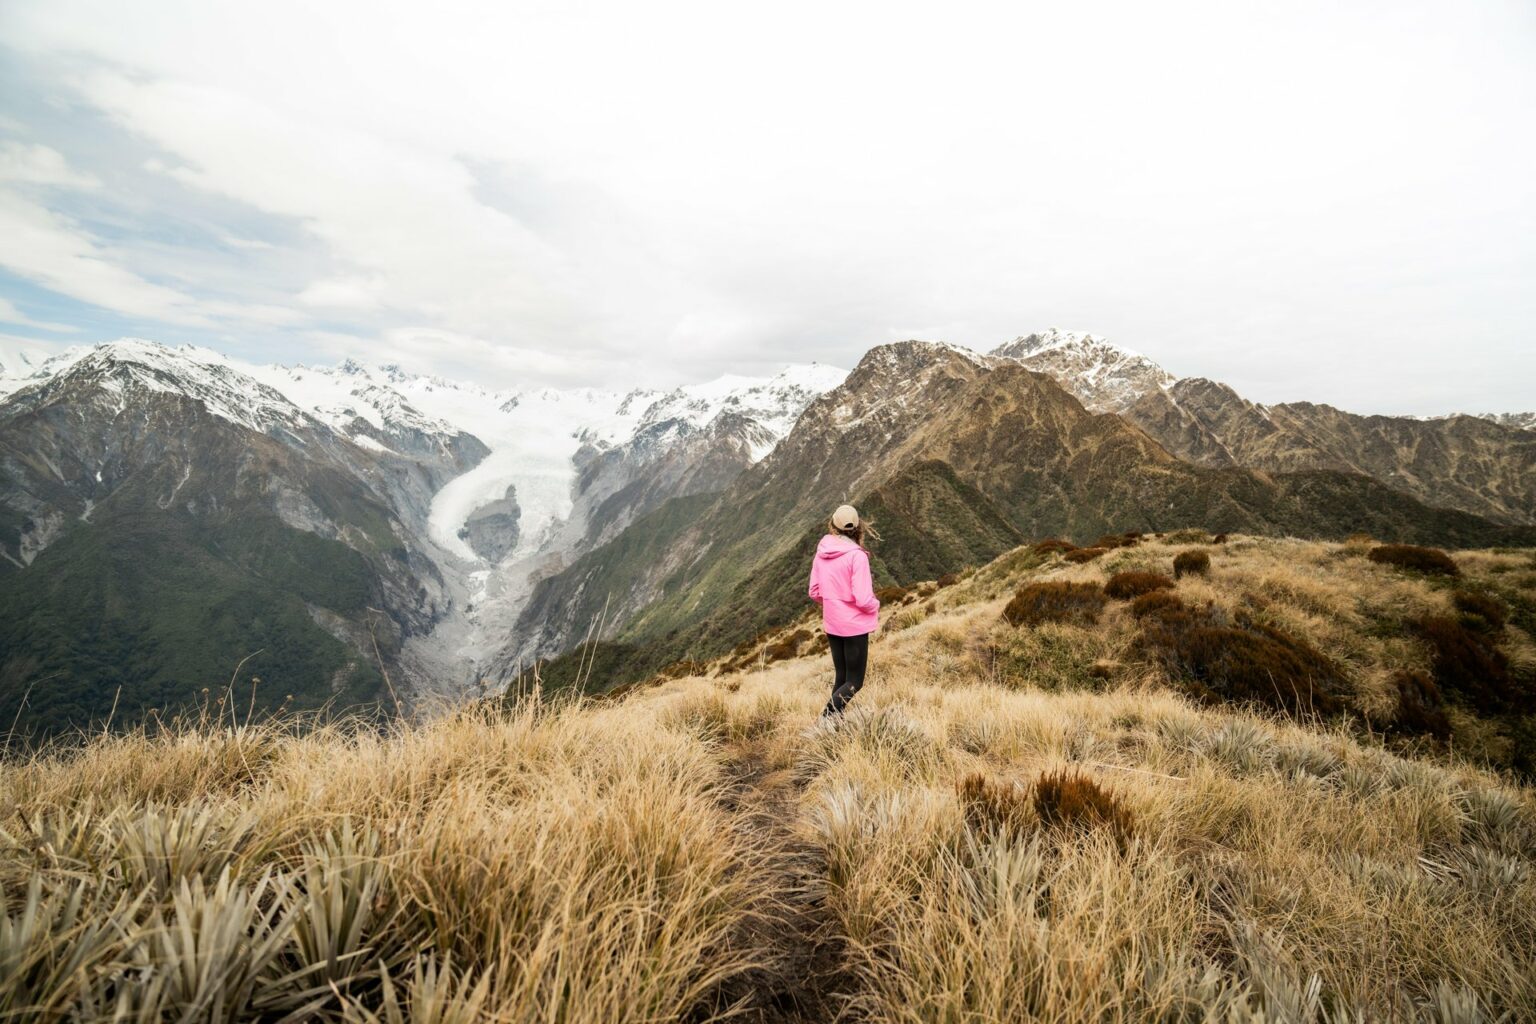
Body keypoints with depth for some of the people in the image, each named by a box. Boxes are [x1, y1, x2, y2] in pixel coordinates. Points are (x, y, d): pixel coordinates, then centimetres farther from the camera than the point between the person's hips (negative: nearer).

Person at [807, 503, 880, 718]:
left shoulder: (821, 553, -2)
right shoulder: (856, 555, -20)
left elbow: (814, 592, 4)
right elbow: (863, 599, -23)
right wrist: (876, 605, -2)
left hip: (832, 625, 6)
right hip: (855, 626, -6)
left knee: (840, 676, 20)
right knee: (854, 682, 6)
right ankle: (828, 717, -12)